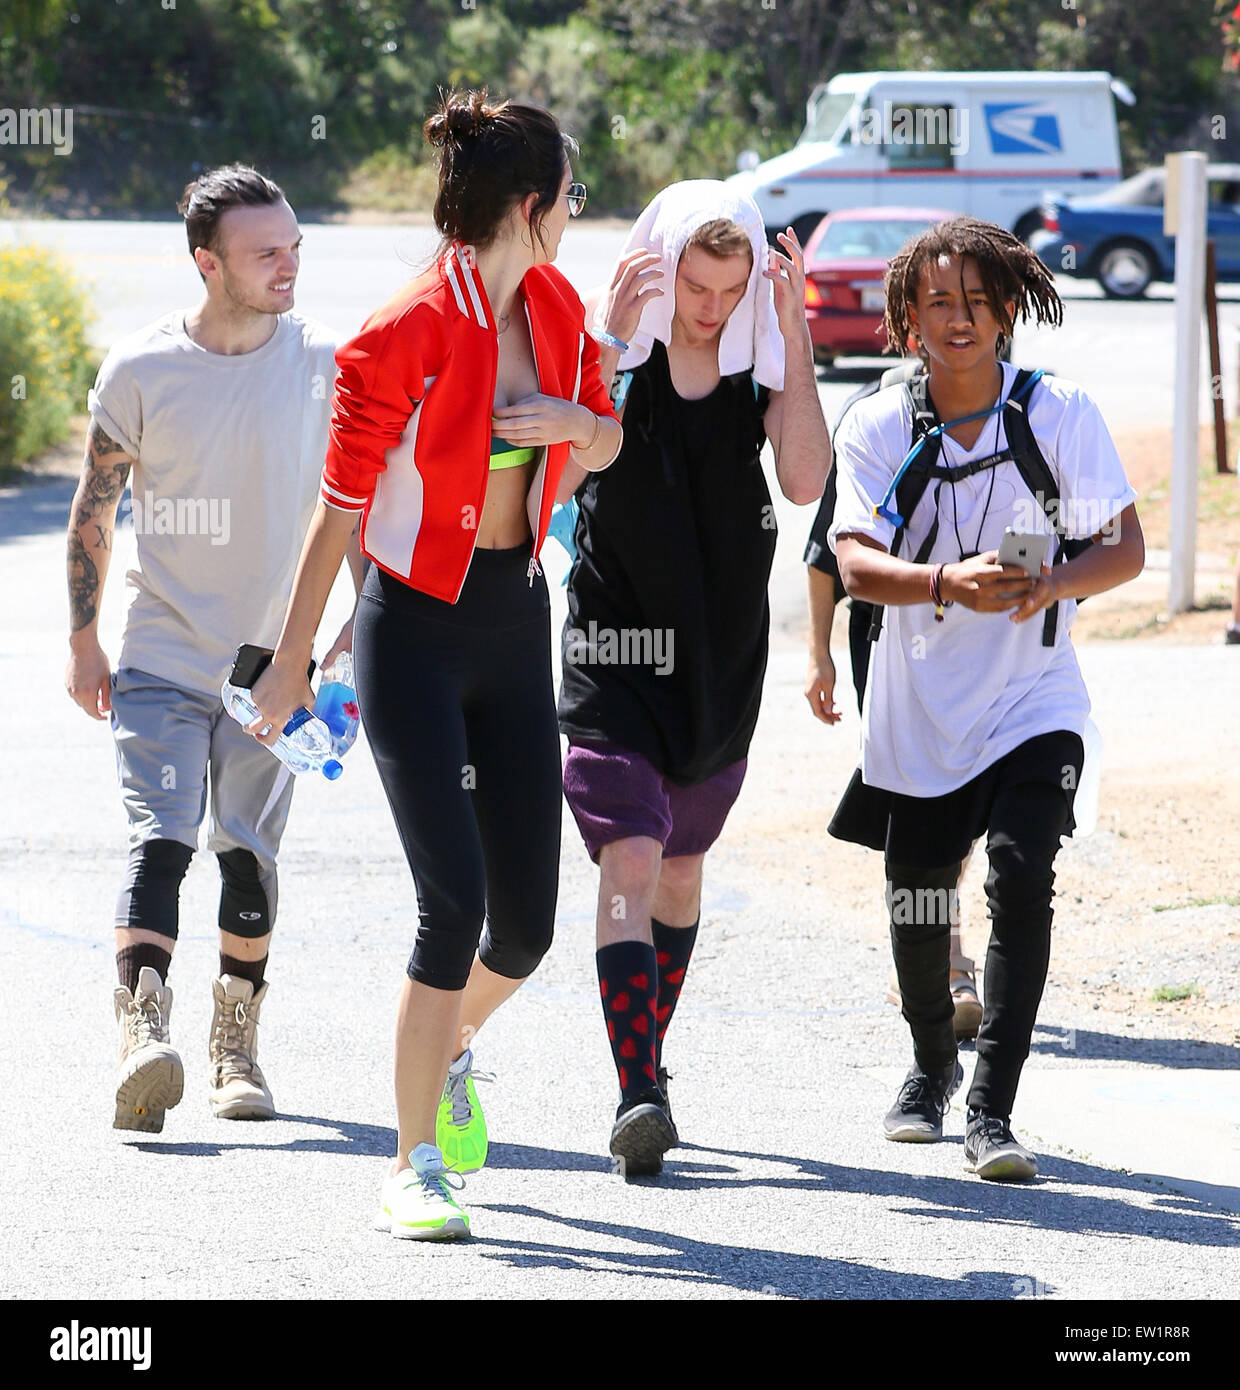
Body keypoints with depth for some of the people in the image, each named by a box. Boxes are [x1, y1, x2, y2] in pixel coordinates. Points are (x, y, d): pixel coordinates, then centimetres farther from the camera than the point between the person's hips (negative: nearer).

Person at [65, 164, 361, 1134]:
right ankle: (145, 1032, -26)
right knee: (160, 838, -16)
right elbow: (96, 507, 5)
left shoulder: (325, 364, -2)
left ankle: (237, 1043, 21)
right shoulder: (141, 370, -5)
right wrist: (83, 636, 5)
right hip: (162, 651, -2)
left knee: (250, 857, 6)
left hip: (273, 660, 2)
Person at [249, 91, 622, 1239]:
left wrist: (575, 422, -8)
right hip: (415, 630, -6)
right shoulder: (406, 336, -17)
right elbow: (342, 504, -11)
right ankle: (412, 1167, -5)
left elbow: (605, 443, 17)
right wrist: (294, 660, -4)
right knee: (455, 900, -16)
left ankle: (449, 1049, 39)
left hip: (515, 626, 6)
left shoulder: (554, 309, 3)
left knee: (526, 919, 6)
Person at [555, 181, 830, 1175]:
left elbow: (806, 479, -15)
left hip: (724, 656, 4)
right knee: (629, 862, -17)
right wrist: (608, 344, -29)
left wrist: (793, 340, -21)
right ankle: (639, 1093, -25)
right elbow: (551, 480, -22)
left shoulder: (765, 355, 0)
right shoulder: (613, 350, -8)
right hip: (616, 653, -4)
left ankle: (648, 1052, 35)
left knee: (681, 865, 17)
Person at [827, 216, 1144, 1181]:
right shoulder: (878, 426, -3)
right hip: (918, 711, 2)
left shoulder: (1060, 413, -5)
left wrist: (1054, 583, -25)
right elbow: (856, 562, -12)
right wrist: (947, 582, -31)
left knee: (1021, 879, -21)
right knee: (917, 908, 10)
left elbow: (1126, 547, -5)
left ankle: (993, 1112, -16)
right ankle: (931, 1067, 41)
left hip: (1032, 703, -2)